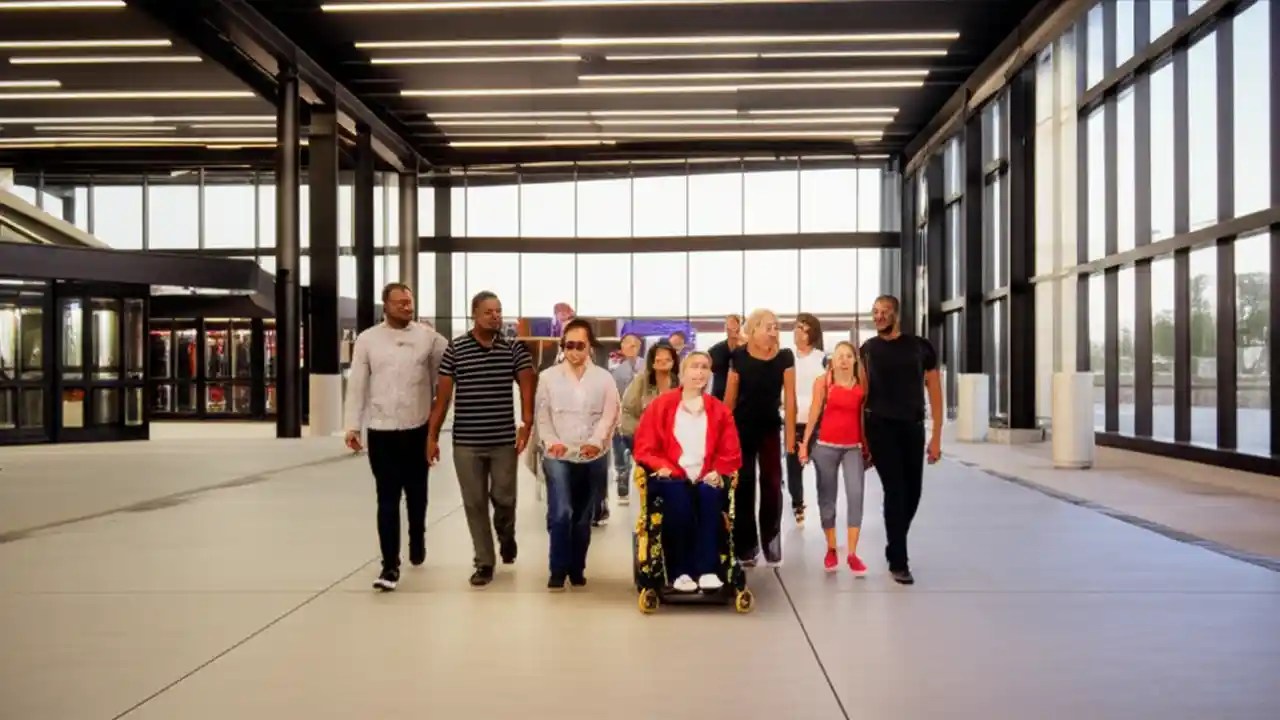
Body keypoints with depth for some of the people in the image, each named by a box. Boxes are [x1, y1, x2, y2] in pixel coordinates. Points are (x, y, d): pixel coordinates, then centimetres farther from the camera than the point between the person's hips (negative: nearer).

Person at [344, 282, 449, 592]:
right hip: (381, 430, -1)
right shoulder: (368, 339, -1)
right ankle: (390, 565, 2)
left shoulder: (428, 337, -1)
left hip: (418, 429, 1)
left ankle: (417, 542, 41)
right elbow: (357, 384, 0)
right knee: (387, 499, -1)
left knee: (416, 494, 16)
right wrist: (352, 426, -4)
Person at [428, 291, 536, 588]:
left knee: (504, 499, 4)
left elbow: (527, 386, -5)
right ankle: (484, 562, 17)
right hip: (466, 442, 0)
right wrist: (432, 436, 0)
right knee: (475, 503, 5)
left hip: (505, 440, 0)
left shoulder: (514, 348, 1)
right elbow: (442, 395, 1)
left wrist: (527, 424, -18)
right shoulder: (455, 349, -1)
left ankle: (506, 536, 37)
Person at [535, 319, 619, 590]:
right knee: (560, 513, -15)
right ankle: (558, 570, -3)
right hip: (558, 456, -1)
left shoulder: (604, 378, 6)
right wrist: (551, 441, -12)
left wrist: (597, 441, -16)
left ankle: (576, 569, 22)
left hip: (593, 458, 1)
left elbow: (610, 415, -1)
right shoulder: (548, 376, 6)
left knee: (583, 518, 9)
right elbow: (542, 414, 3)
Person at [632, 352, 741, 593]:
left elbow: (730, 452, 12)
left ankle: (708, 570, -31)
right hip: (671, 476, -2)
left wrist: (717, 472, -6)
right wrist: (662, 467, -13)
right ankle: (681, 572, -27)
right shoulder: (661, 405, 7)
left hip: (706, 479, 2)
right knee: (679, 499, -35)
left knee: (711, 496, -33)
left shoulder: (719, 410, 13)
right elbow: (644, 446, 3)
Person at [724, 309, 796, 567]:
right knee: (743, 485, 4)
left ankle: (772, 544, 10)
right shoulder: (739, 357, -6)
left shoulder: (784, 357, -5)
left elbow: (789, 398, -4)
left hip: (770, 428, 0)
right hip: (742, 428, 0)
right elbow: (730, 397, -1)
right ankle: (746, 546, 12)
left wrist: (790, 434, -7)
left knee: (772, 484, -2)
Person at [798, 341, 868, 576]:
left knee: (856, 495, -10)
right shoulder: (823, 381, -1)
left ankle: (852, 553, -6)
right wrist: (805, 443, -3)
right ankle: (831, 549, 18)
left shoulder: (862, 384, 3)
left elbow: (864, 415, 5)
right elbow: (814, 412, 0)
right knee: (827, 497, 6)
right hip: (826, 446, -1)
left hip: (853, 447, 1)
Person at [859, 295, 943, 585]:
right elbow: (862, 393, 6)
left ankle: (895, 547, 31)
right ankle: (898, 561, 2)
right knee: (895, 491, -7)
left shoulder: (920, 347, 0)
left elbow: (935, 392, 1)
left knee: (912, 493, 8)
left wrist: (936, 436, -4)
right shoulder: (868, 349, 3)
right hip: (881, 428, -1)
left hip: (913, 428, 1)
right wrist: (861, 436, 1)